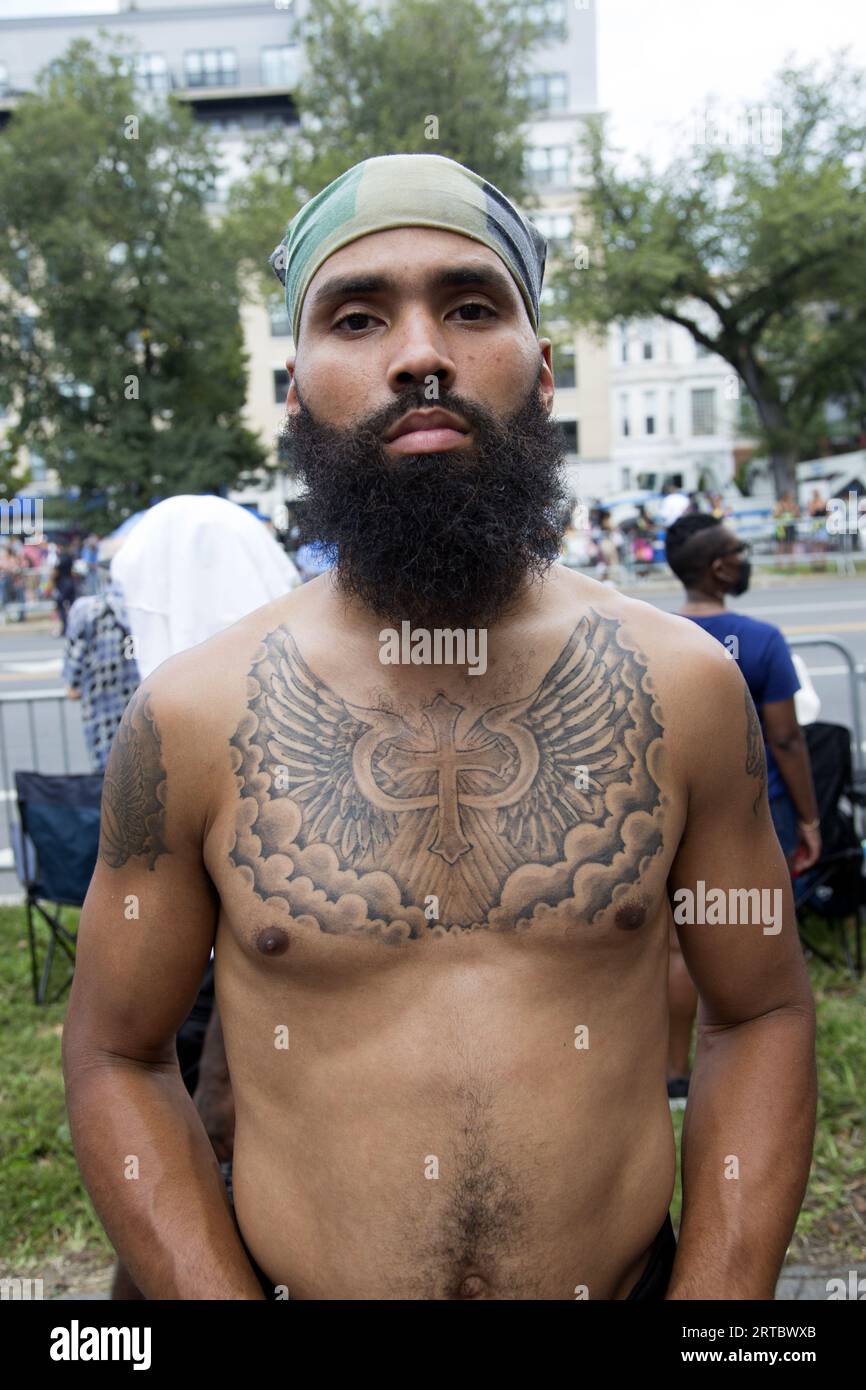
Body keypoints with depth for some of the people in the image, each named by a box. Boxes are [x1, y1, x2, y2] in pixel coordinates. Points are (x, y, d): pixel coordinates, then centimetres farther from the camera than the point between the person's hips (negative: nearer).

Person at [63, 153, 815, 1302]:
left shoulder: (684, 684, -11)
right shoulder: (192, 715, -13)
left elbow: (760, 1013, -2)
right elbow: (117, 1054, -4)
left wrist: (717, 1295, -10)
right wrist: (221, 1295, -13)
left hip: (641, 1278, 1)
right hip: (288, 1280, 0)